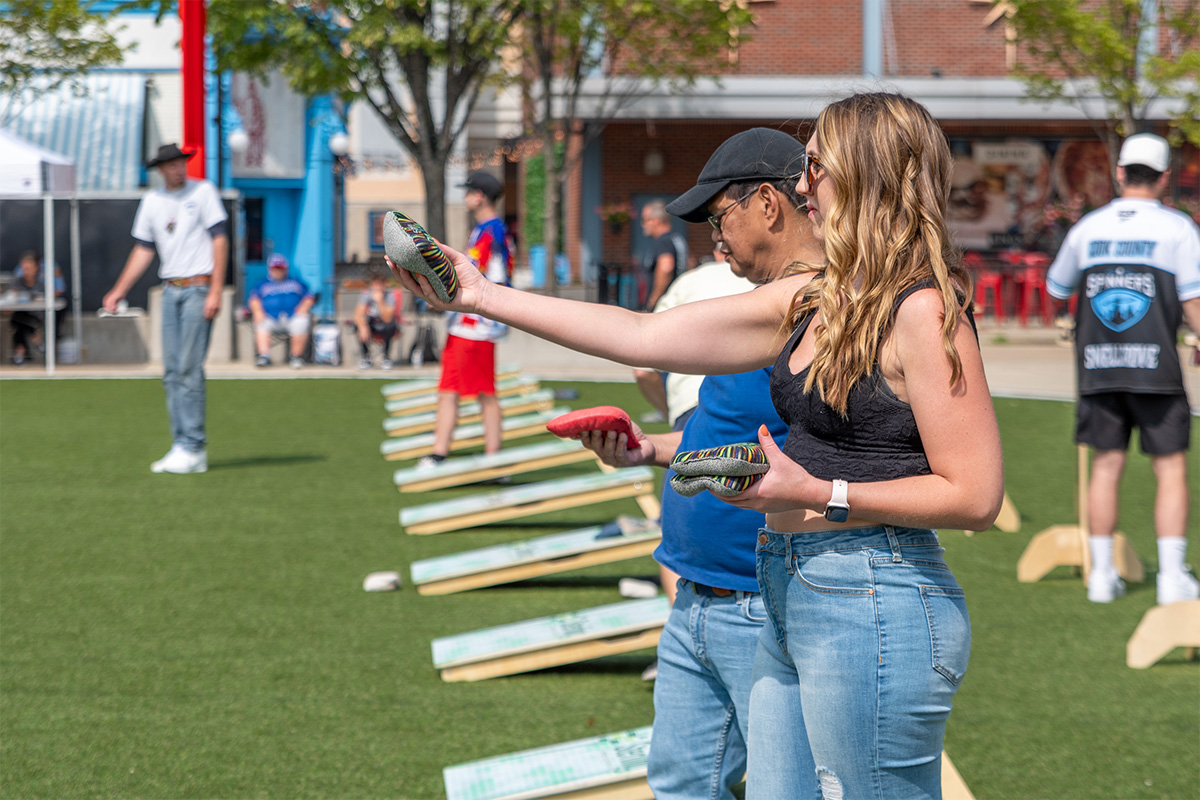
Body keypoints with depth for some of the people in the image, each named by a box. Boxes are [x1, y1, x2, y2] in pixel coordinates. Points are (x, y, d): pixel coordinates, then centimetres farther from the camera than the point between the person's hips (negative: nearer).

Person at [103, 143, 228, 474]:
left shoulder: (202, 191, -2)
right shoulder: (152, 201, 13)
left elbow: (219, 239, -7)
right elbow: (143, 250, 18)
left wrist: (216, 290, -14)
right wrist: (118, 292, 12)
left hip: (199, 289, -6)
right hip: (170, 291, 6)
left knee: (189, 369, -12)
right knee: (172, 372, 4)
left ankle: (192, 448, -11)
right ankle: (182, 447, 8)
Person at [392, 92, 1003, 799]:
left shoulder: (924, 311, -12)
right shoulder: (811, 300, 14)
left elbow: (976, 495, -16)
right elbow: (645, 337, 15)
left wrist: (818, 495, -17)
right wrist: (481, 297, 14)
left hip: (874, 610, -9)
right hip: (794, 604, 9)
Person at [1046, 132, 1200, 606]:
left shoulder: (1088, 227, 6)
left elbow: (1056, 290, 17)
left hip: (1097, 366, 3)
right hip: (1155, 365, -3)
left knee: (1106, 465, 10)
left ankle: (1102, 574, 11)